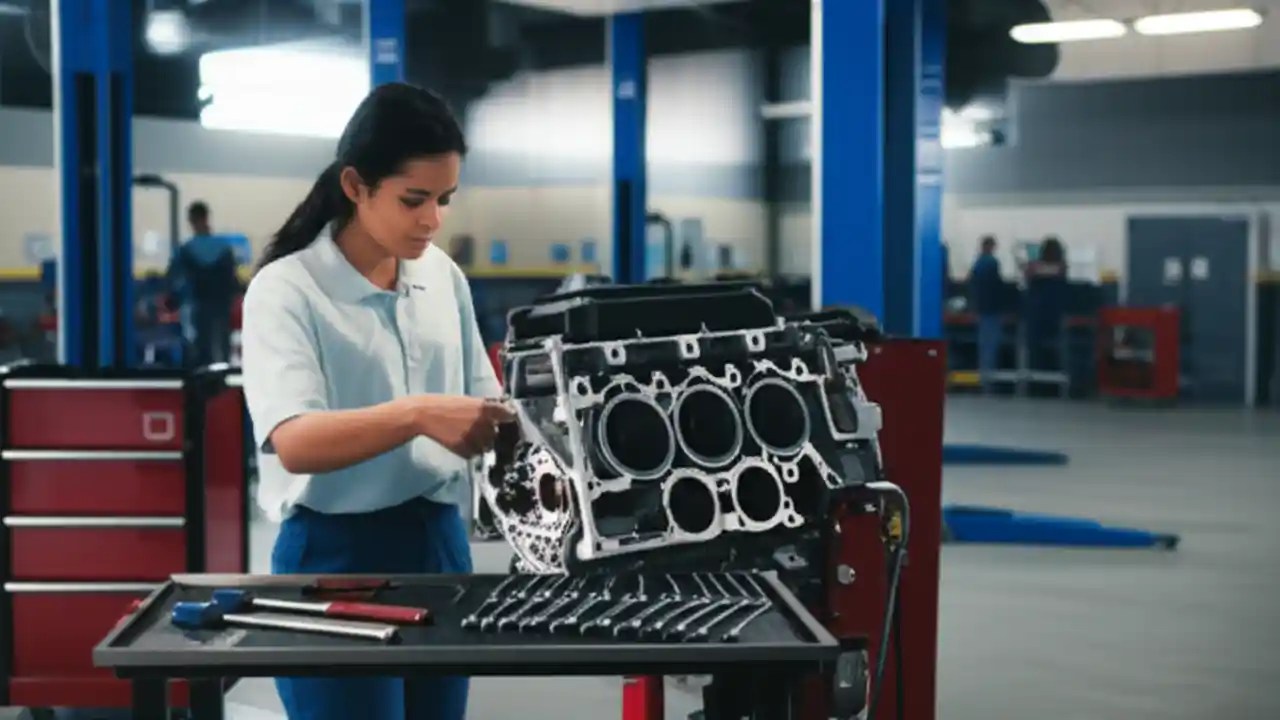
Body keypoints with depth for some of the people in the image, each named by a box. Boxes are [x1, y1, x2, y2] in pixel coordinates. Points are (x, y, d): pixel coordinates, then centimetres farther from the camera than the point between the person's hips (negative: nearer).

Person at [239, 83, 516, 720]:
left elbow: (479, 402, 13)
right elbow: (294, 444, -27)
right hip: (337, 555, -6)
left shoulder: (443, 276, 6)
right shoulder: (287, 288, -13)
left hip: (439, 544, 6)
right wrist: (416, 416, -41)